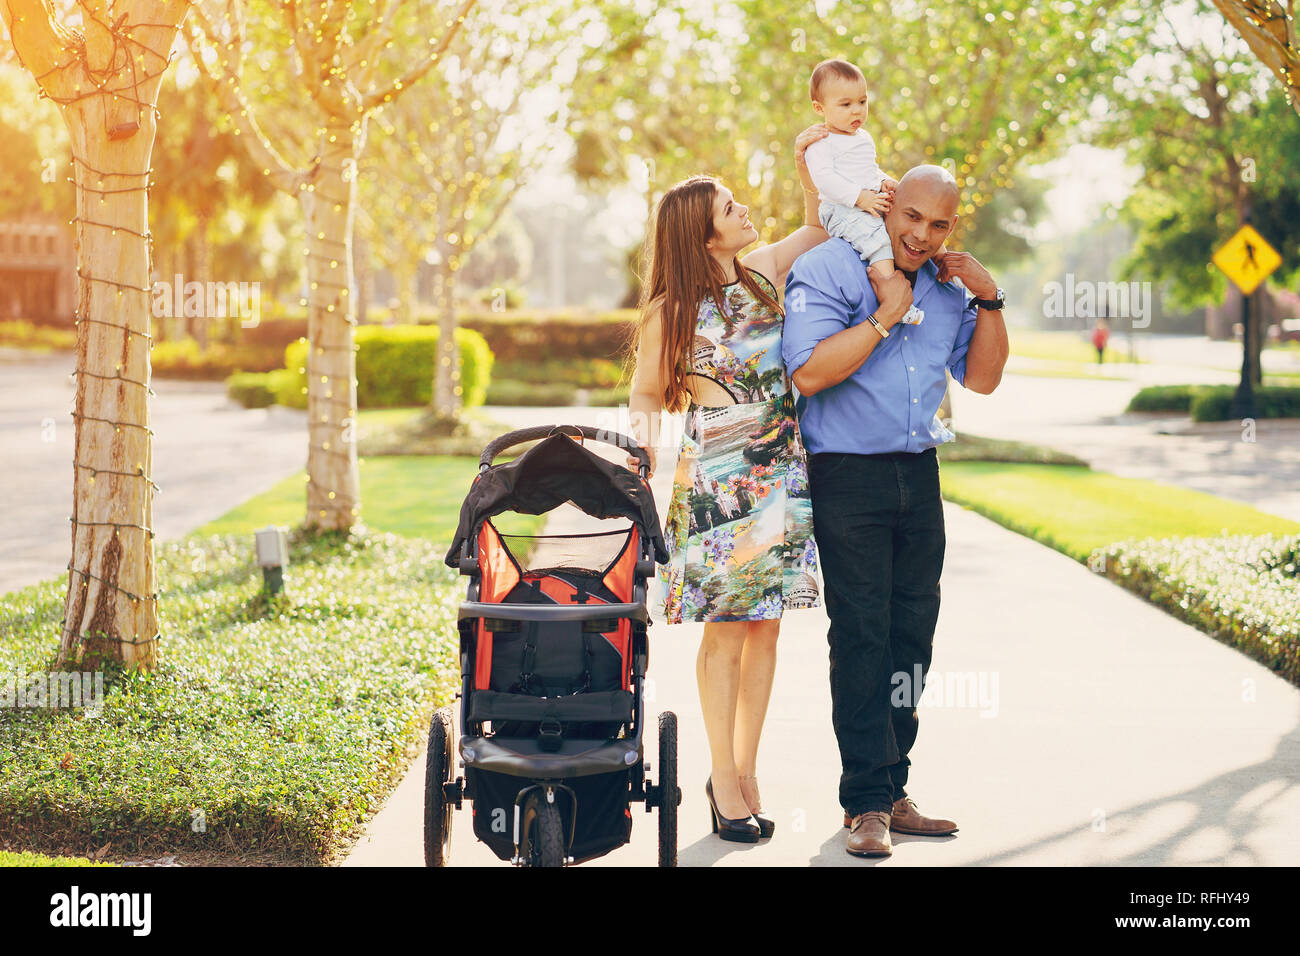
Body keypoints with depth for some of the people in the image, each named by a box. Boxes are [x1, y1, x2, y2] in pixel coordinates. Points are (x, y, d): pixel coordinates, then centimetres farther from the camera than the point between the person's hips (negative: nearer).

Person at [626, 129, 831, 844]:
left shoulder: (763, 272, 5)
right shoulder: (671, 309, -8)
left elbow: (819, 228, 21)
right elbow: (647, 392, 1)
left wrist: (807, 163, 7)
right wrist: (644, 435, -19)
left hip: (781, 478, 5)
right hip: (716, 481, -5)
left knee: (764, 627, 7)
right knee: (725, 632, -1)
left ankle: (744, 772, 17)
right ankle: (725, 781, 10)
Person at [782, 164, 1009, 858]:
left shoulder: (947, 287, 13)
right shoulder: (828, 270, -7)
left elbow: (982, 378, 15)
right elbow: (809, 372, -19)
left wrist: (989, 299, 3)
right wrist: (886, 315, -17)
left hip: (920, 476, 6)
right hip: (849, 479, -6)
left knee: (911, 635, 8)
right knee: (861, 636, -6)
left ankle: (893, 792, 16)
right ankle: (866, 803, 1)